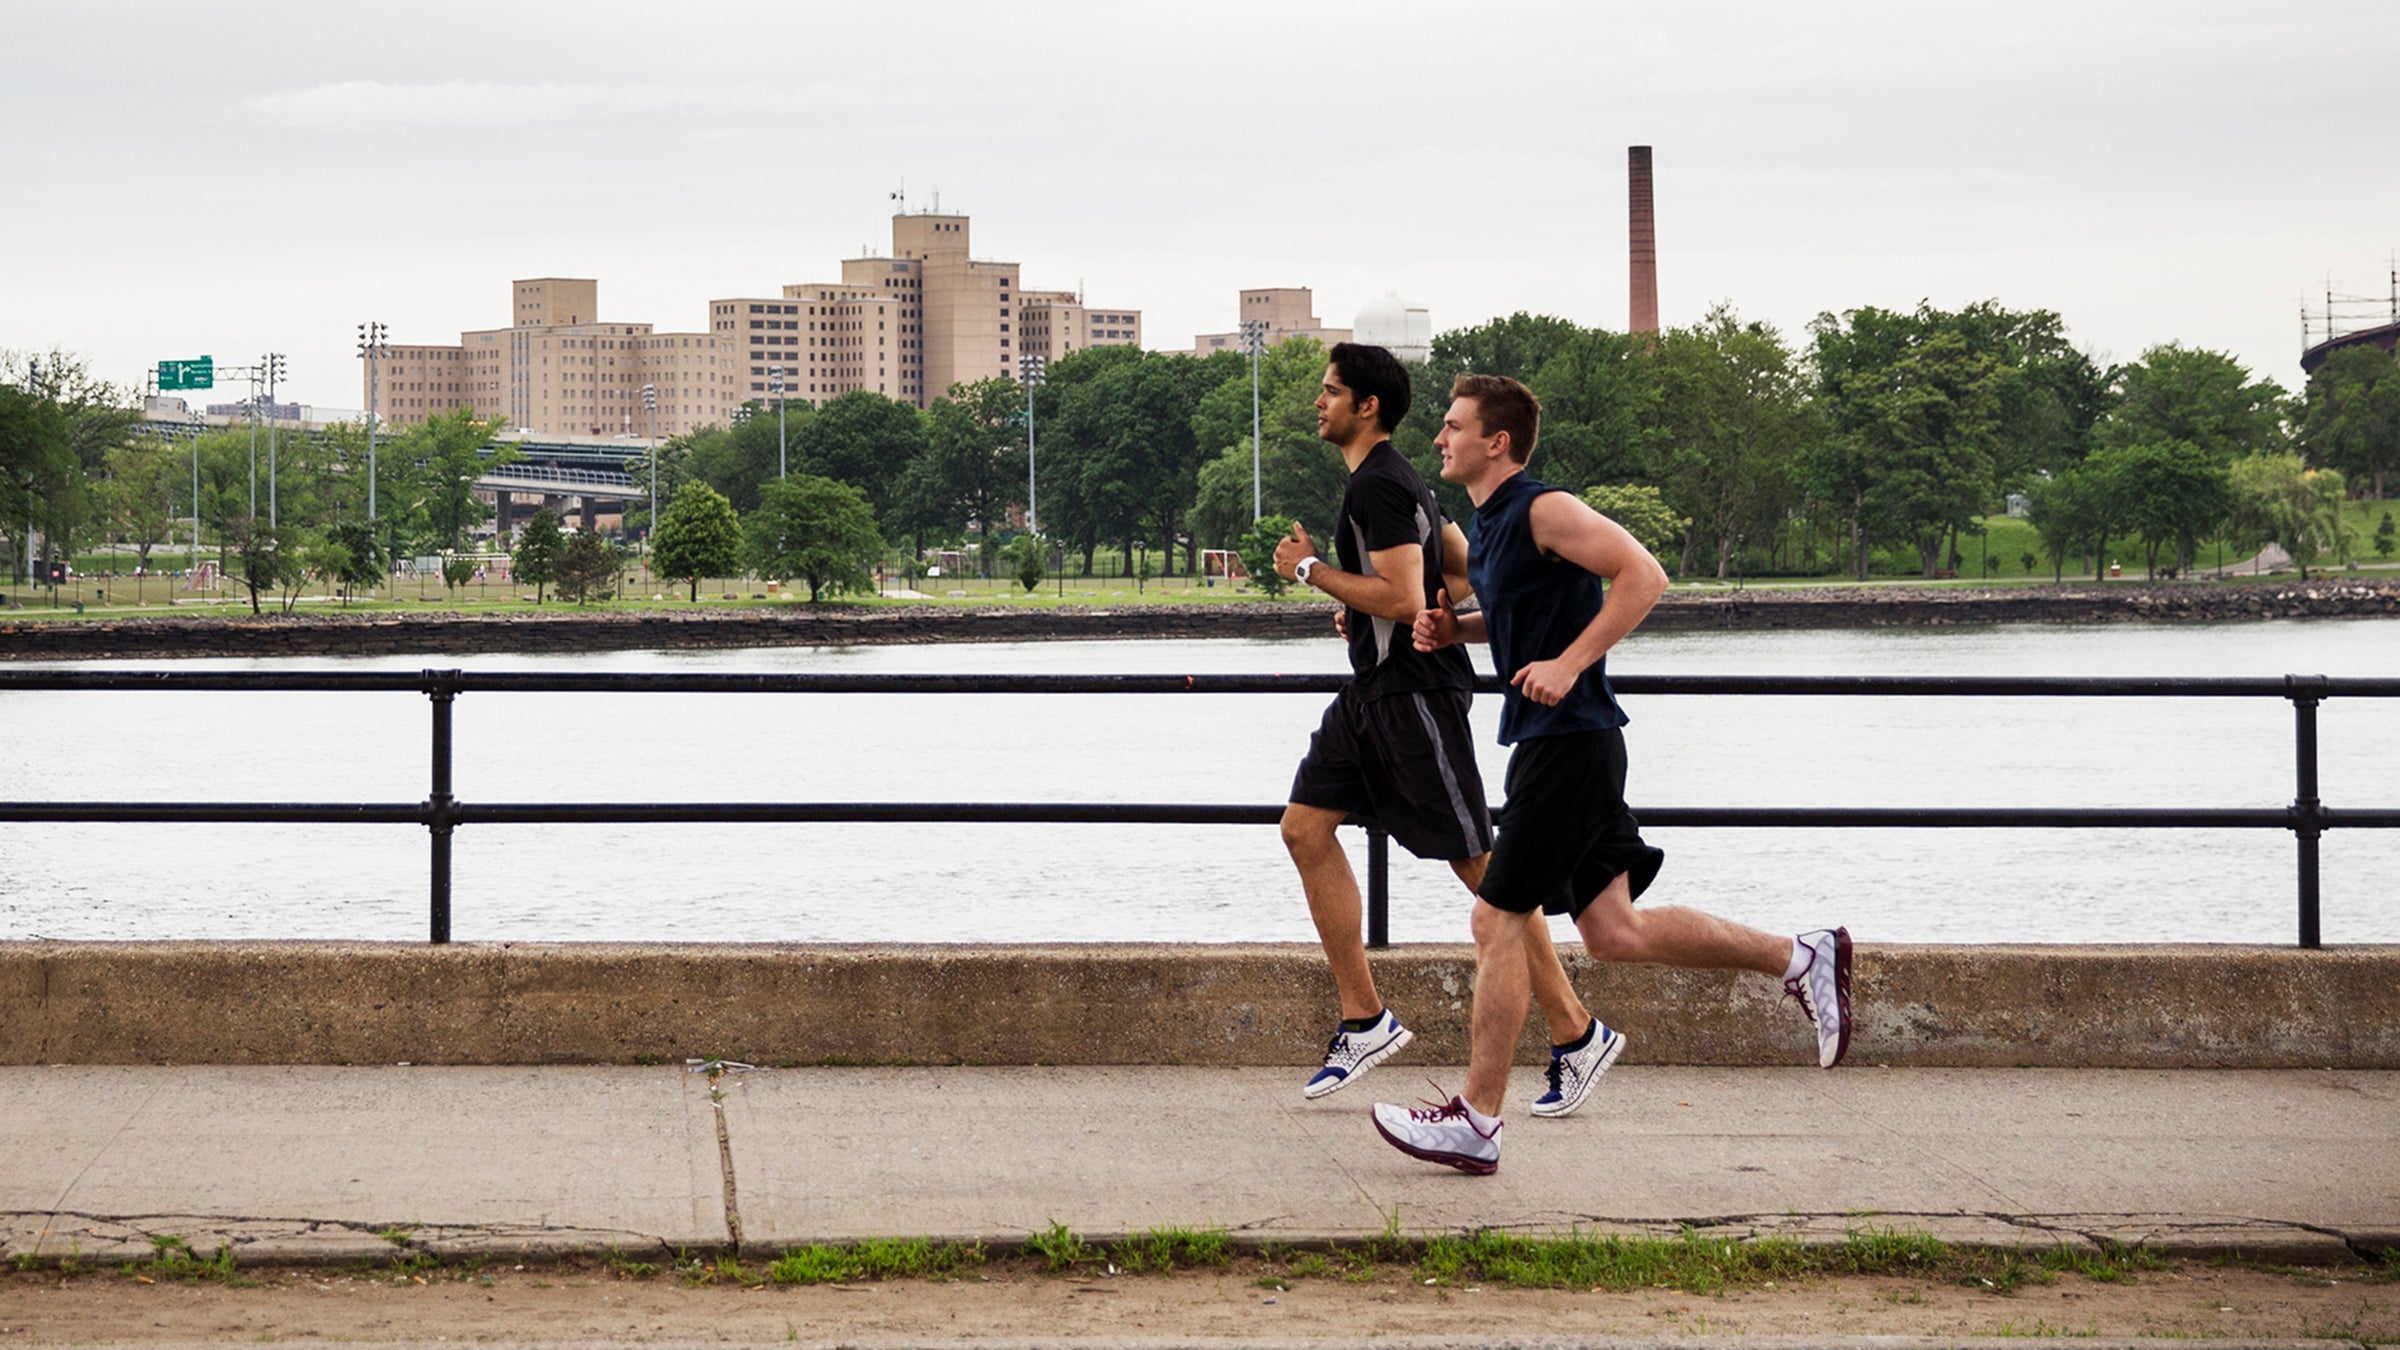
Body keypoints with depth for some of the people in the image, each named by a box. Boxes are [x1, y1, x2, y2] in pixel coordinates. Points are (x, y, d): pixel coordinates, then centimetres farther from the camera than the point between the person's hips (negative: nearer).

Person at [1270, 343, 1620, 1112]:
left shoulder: (1378, 486, -16)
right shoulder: (1389, 480, 16)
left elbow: (1404, 599, -25)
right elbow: (1472, 572, 22)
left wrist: (1311, 570, -14)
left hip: (1413, 693, -11)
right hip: (1374, 692, 11)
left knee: (1479, 864, -7)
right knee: (1305, 828, 6)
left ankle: (1578, 1034, -1)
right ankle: (1365, 1020, 8)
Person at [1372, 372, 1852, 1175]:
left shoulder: (1542, 510, -14)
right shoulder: (1490, 523, 15)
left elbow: (1643, 575, -22)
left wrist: (1568, 665, -25)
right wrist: (1453, 629, 12)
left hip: (1569, 740, -10)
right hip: (1549, 741, 10)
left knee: (1499, 920, -6)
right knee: (1611, 933, 10)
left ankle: (1475, 1122, -1)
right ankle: (1801, 959, 17)